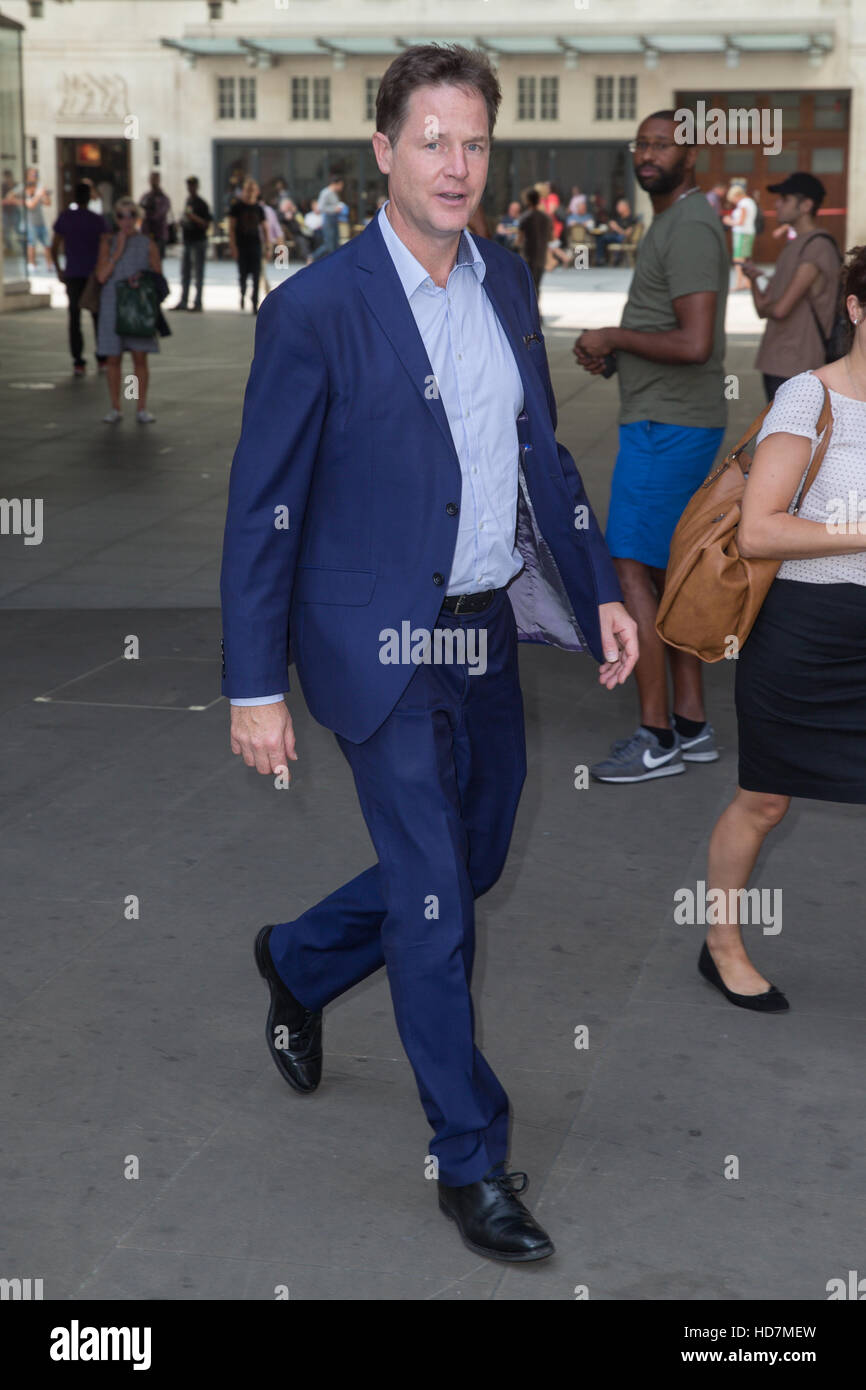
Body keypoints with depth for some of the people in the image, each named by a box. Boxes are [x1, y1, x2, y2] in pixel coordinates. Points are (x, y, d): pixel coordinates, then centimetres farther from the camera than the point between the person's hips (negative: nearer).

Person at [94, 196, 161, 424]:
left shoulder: (148, 244, 3)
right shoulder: (108, 243, 3)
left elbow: (158, 277, 6)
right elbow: (102, 276, -6)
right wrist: (118, 252, -11)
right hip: (112, 305, 1)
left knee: (140, 358, 0)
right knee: (113, 358, 3)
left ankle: (142, 409, 8)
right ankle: (115, 409, 11)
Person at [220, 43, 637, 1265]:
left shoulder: (506, 282, 5)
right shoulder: (314, 309, -14)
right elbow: (263, 508, -12)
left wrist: (599, 588, 9)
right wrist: (254, 687, -13)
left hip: (488, 631, 7)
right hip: (384, 645, -7)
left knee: (474, 858, 19)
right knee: (433, 903, 1)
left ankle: (297, 961, 45)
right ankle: (469, 1160, 17)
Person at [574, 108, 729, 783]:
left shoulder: (690, 229, -17)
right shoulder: (675, 223, 17)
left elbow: (695, 344, -26)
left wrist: (613, 337, -13)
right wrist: (611, 349, 10)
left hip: (668, 428, -11)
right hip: (664, 423, 11)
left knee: (630, 569, -9)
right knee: (665, 571, 13)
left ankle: (657, 738, -4)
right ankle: (692, 725, 19)